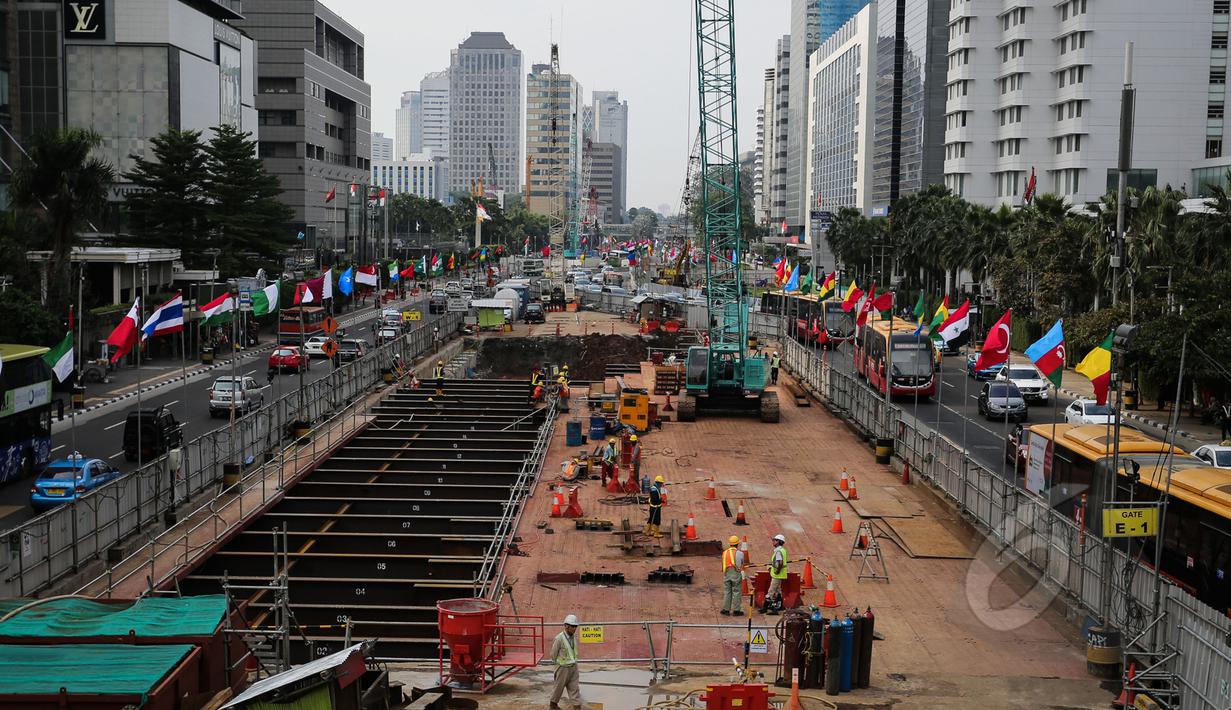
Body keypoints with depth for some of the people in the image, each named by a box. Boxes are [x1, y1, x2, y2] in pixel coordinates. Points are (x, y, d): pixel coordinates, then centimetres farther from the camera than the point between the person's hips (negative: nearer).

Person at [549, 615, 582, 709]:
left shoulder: (574, 636, -3)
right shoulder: (559, 638, -23)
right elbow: (553, 654, -10)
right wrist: (558, 664, 5)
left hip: (573, 667, 5)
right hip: (563, 668, -5)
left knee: (575, 687, 3)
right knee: (559, 687, 13)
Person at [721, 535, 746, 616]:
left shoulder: (724, 552, 7)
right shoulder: (739, 553, -4)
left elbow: (723, 563, 9)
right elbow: (742, 563, 11)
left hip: (726, 574, 4)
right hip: (736, 573, -4)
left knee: (727, 592, 9)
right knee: (736, 592, 2)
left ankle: (725, 610, 10)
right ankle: (736, 610, 4)